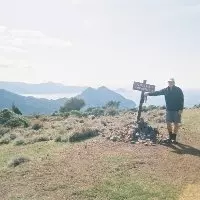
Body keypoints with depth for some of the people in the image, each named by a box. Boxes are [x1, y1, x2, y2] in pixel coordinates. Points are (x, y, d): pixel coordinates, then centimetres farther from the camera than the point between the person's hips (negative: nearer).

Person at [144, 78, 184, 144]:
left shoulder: (178, 90, -6)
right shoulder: (166, 90, 4)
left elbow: (182, 100, -7)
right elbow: (157, 93, 3)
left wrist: (181, 109, -14)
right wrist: (149, 94, -5)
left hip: (177, 110, -3)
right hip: (169, 109, 3)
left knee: (176, 124, 3)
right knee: (168, 123, 3)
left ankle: (174, 138, 13)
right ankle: (170, 137, 16)